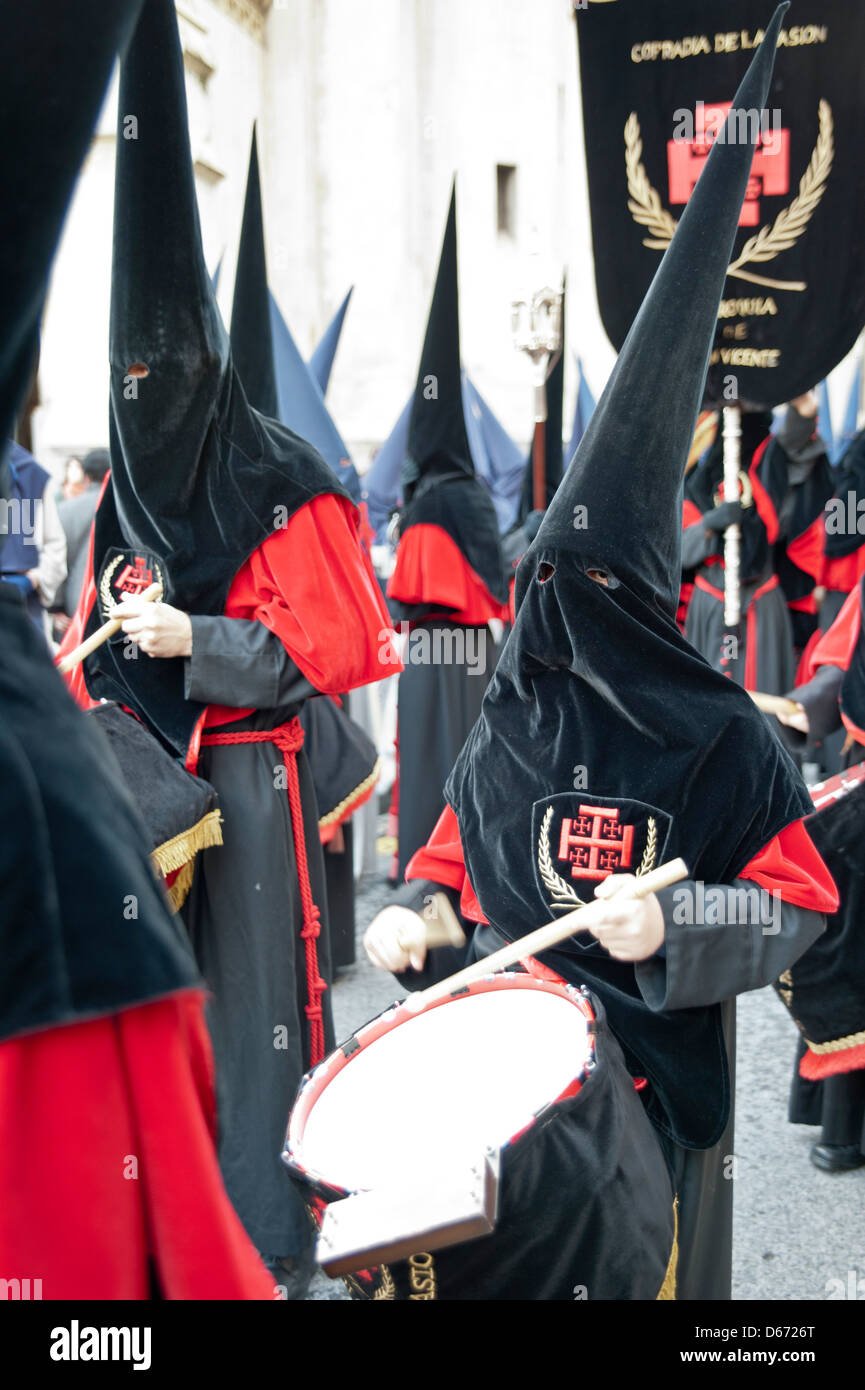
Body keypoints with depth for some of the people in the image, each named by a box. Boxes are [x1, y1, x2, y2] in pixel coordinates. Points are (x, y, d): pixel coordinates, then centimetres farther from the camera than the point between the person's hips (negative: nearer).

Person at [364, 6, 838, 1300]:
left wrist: (674, 925, -22)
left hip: (660, 1056, -3)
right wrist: (412, 913, -1)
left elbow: (801, 903, -7)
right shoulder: (511, 721, 5)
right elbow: (460, 845, 18)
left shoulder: (720, 735, -9)